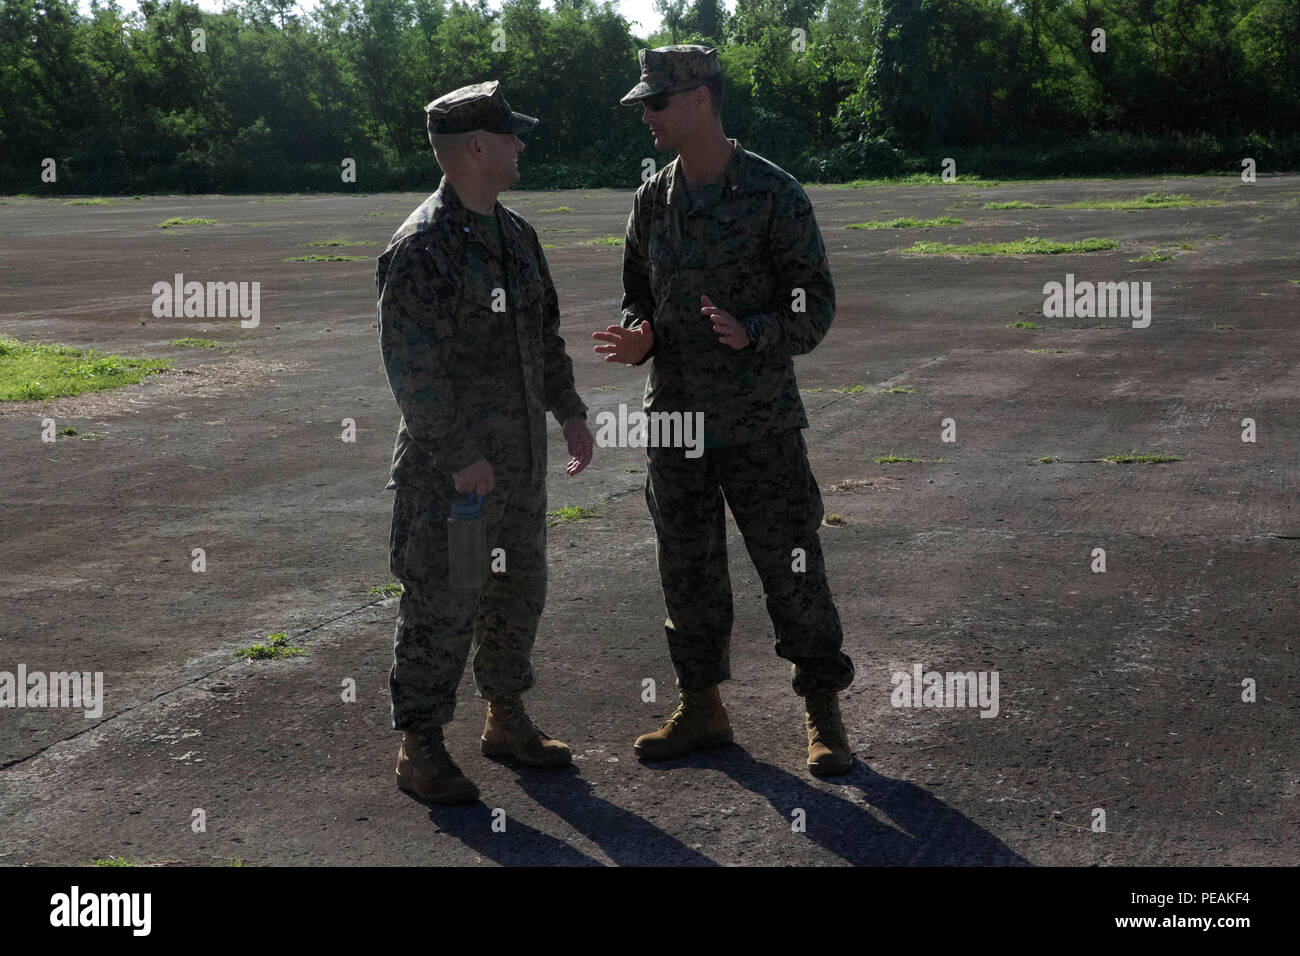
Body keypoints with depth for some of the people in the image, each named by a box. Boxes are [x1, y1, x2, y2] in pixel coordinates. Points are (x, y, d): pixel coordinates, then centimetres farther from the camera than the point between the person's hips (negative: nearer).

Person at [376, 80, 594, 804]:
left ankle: (507, 719, 32)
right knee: (442, 605, -2)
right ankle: (421, 748, 9)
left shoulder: (515, 234, 12)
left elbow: (546, 331, 22)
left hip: (521, 457, 9)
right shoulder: (422, 247, -16)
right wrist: (458, 455, -20)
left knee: (520, 592, 17)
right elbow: (412, 365, -20)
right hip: (452, 463, -8)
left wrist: (569, 410, 14)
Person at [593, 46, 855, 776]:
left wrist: (750, 334, -25)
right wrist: (637, 338, -6)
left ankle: (824, 716, 15)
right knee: (688, 571, 12)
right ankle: (703, 709, 26)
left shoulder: (775, 195, -9)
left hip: (759, 421, -5)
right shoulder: (652, 200, 7)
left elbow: (815, 306, -7)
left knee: (792, 568, 1)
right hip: (675, 416, 5)